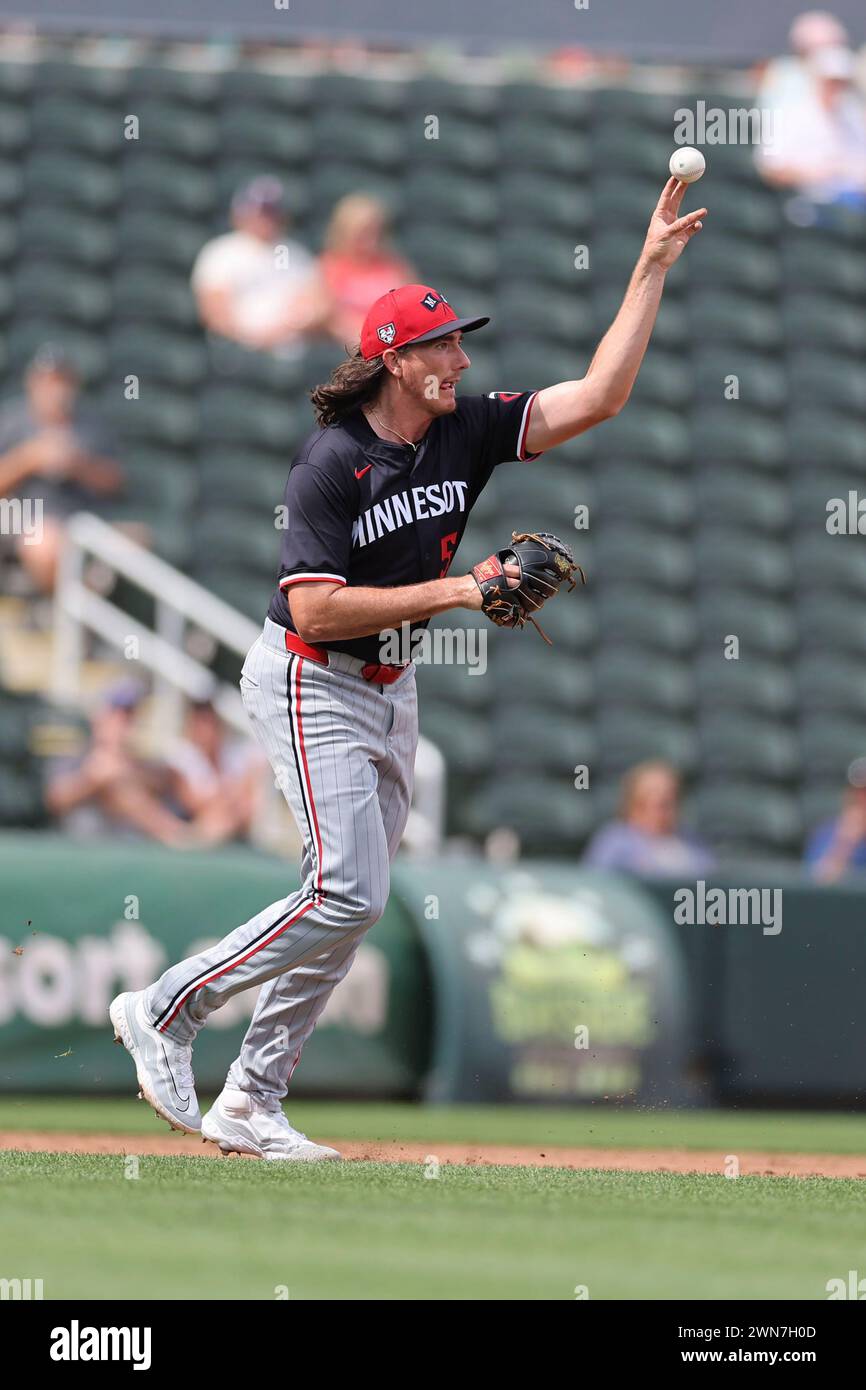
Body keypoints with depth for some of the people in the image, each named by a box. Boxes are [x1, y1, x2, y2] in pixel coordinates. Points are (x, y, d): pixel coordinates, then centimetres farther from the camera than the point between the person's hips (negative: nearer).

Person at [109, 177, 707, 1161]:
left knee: (350, 901, 6)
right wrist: (451, 591, -25)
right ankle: (164, 1010, -4)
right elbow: (314, 609, -24)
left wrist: (651, 270, -9)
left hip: (390, 689, 8)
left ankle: (248, 1103, 12)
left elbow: (597, 397, -4)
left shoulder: (466, 432, -1)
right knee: (349, 891, -16)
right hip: (309, 683, -8)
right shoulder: (331, 463, -19)